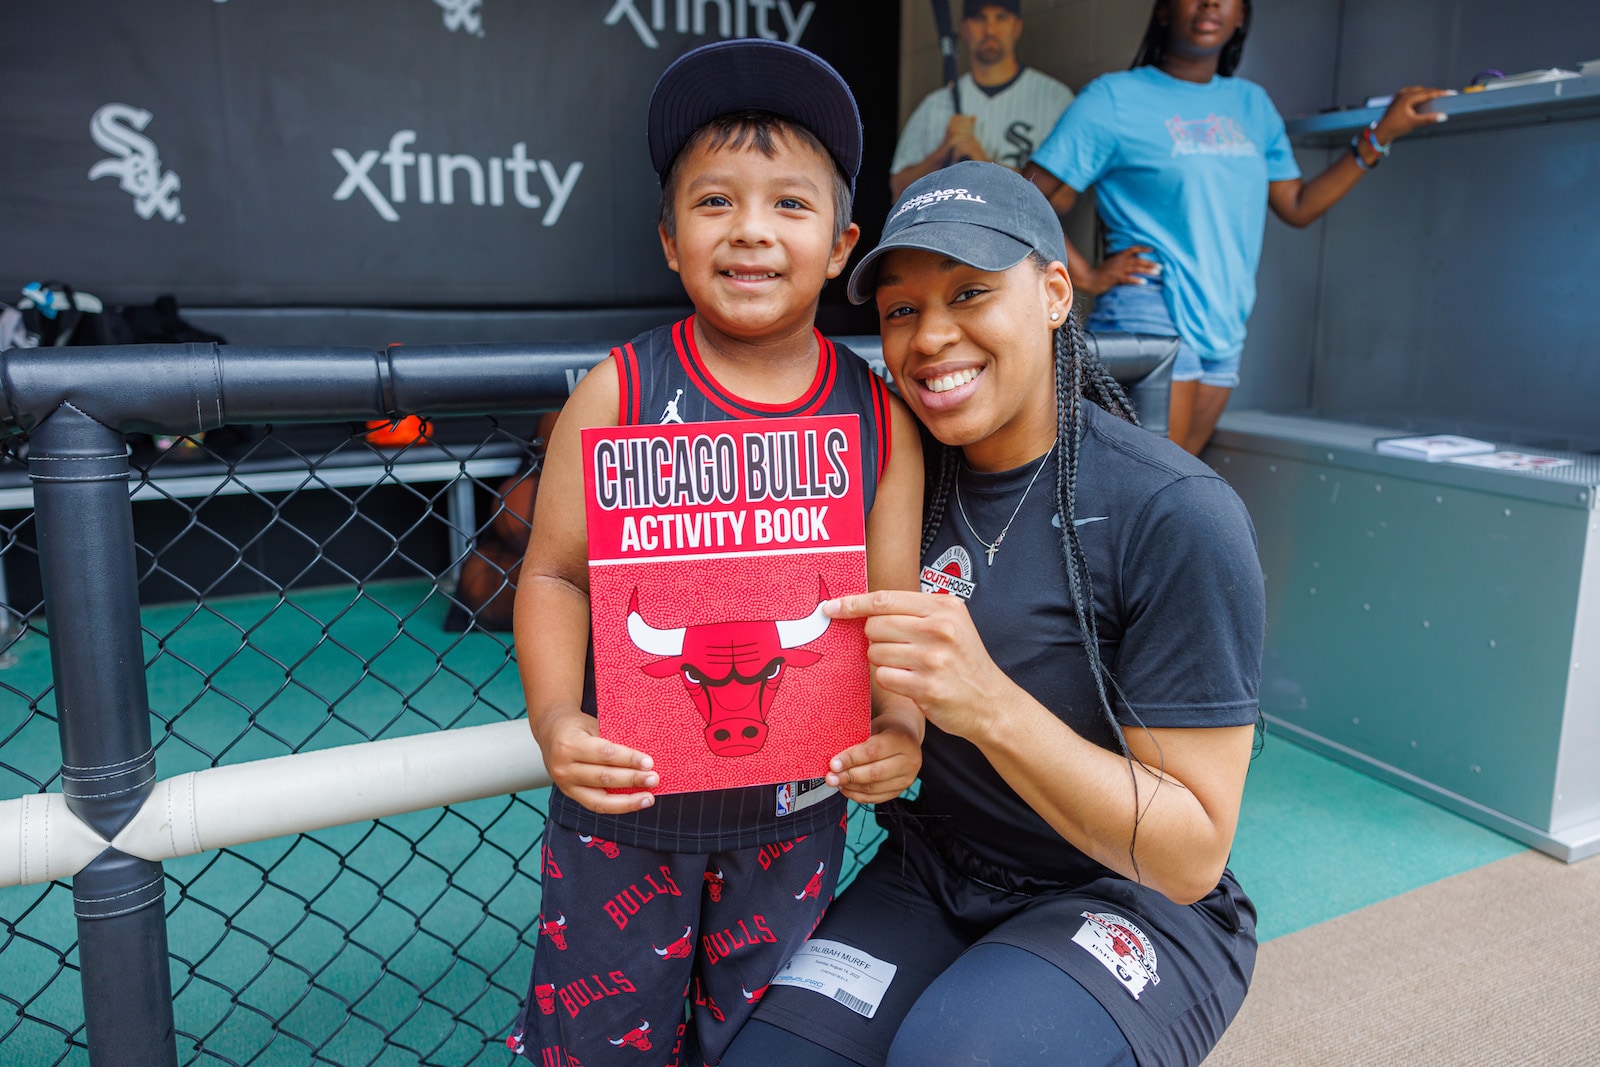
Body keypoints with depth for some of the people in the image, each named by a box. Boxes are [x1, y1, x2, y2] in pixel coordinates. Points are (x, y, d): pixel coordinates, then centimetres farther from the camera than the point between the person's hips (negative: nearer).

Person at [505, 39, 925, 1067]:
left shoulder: (881, 417, -6)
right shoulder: (618, 392, -11)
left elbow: (895, 602, -4)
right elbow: (556, 574, -7)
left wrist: (901, 724, -20)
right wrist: (555, 719, -20)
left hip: (794, 808, 2)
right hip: (626, 799, -1)